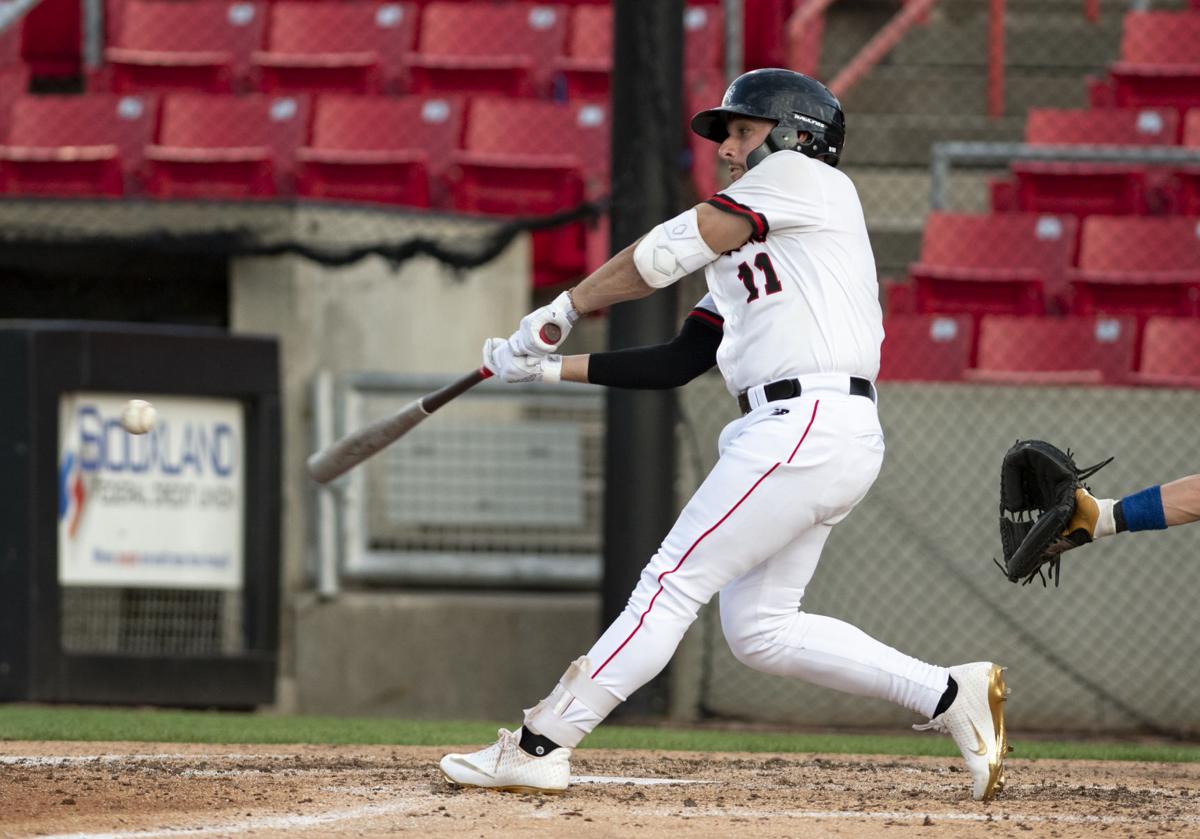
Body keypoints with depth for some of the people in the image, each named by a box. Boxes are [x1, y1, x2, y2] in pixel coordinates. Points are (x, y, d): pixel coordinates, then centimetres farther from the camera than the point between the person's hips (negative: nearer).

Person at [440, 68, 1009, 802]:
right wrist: (550, 367, 13)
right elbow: (676, 363, 19)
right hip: (824, 440, 10)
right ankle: (953, 696, 9)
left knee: (673, 583, -9)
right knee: (756, 628, 9)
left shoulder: (801, 174, 0)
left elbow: (671, 251, -7)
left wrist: (563, 309, 3)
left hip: (807, 430, -10)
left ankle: (539, 749, -8)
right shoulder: (740, 252, 26)